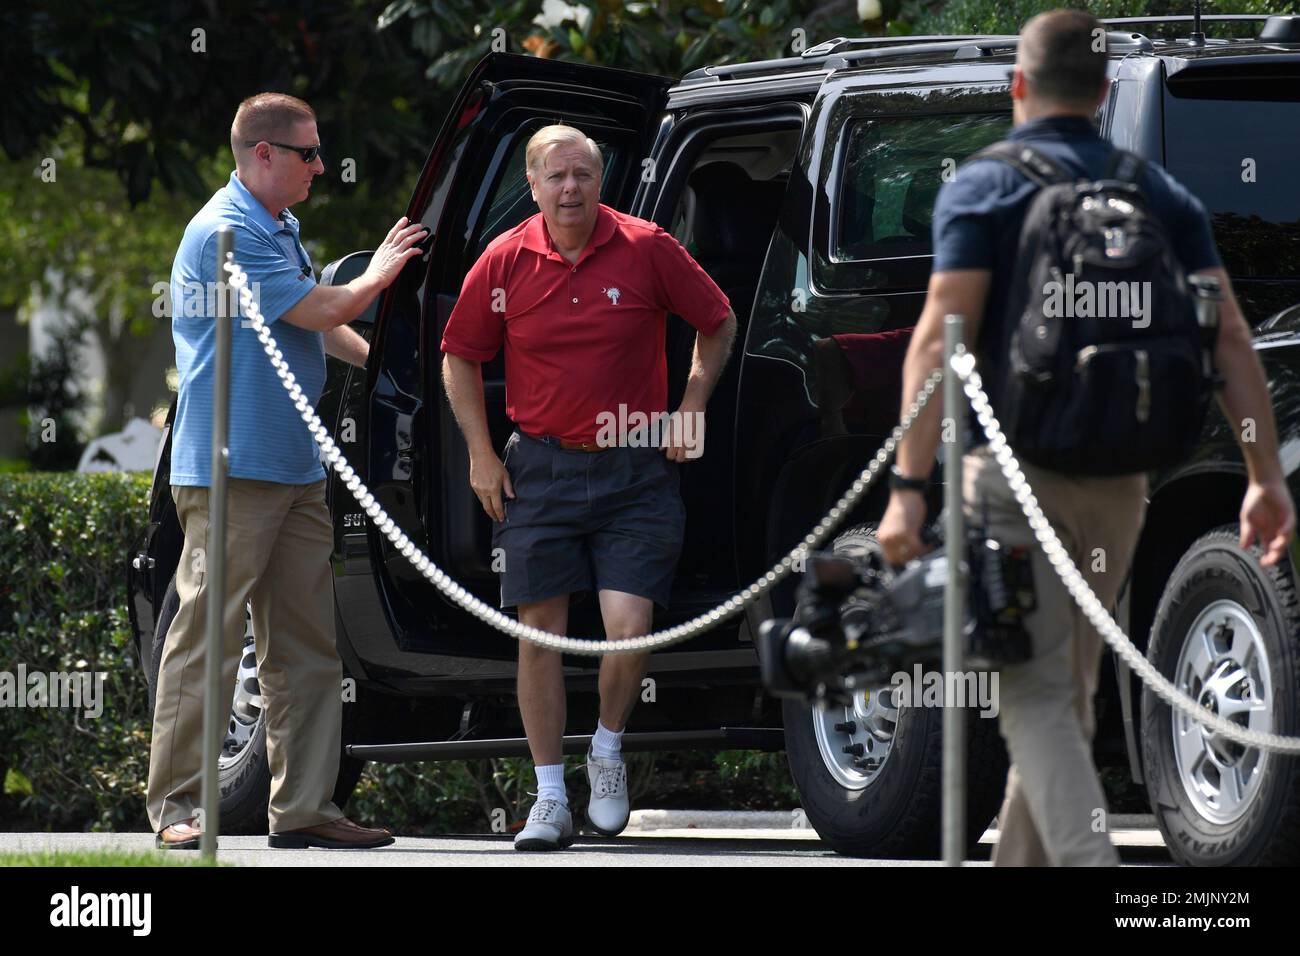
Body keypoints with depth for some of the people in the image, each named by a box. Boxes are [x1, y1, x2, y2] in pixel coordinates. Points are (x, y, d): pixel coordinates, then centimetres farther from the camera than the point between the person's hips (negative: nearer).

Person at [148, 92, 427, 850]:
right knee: (208, 638, -8)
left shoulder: (280, 232, 17)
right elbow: (321, 312, -16)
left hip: (294, 468, 10)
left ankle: (305, 807, 10)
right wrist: (380, 274, 1)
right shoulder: (227, 232, -14)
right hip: (231, 469, -10)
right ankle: (177, 807, -5)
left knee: (306, 645, 8)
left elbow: (319, 329, 30)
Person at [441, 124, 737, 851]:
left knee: (630, 627, -12)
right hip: (541, 470, 1)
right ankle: (551, 799, 10)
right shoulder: (505, 263, -1)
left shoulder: (646, 250, -4)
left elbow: (719, 324, 9)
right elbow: (460, 359, 12)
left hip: (635, 470, -1)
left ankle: (609, 749, 17)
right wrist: (482, 455, 5)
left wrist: (690, 411, 3)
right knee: (540, 632, 1)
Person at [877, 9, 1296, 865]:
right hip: (1122, 474, 5)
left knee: (1037, 697, -7)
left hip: (1018, 466, -5)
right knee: (1069, 691, 17)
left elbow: (939, 341, -15)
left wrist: (908, 490, -18)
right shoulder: (1162, 194, 10)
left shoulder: (984, 189, -5)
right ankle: (1022, 863, 26)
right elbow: (1230, 340, 2)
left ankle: (1092, 869, -25)